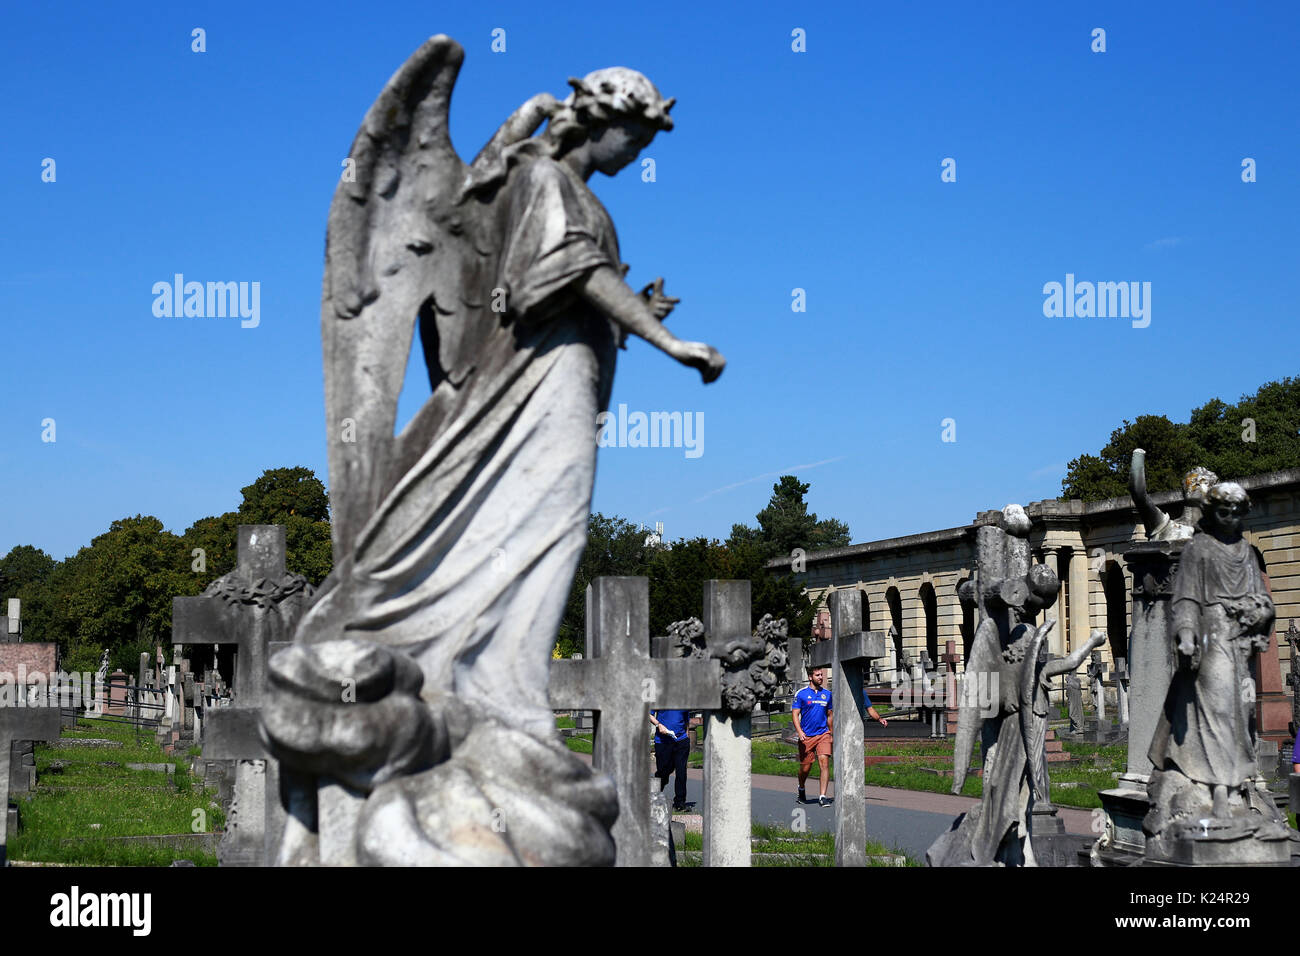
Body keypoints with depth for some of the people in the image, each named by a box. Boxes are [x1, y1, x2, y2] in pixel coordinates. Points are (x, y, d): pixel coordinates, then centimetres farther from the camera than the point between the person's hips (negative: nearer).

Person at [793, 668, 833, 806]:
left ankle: (822, 797, -15)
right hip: (806, 736, -2)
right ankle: (801, 789, 36)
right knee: (805, 768, 6)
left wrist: (831, 733, 21)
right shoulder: (801, 694, -2)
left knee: (824, 763, -15)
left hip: (823, 734, 2)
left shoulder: (827, 694, 9)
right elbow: (795, 714, -4)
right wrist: (799, 732, -17)